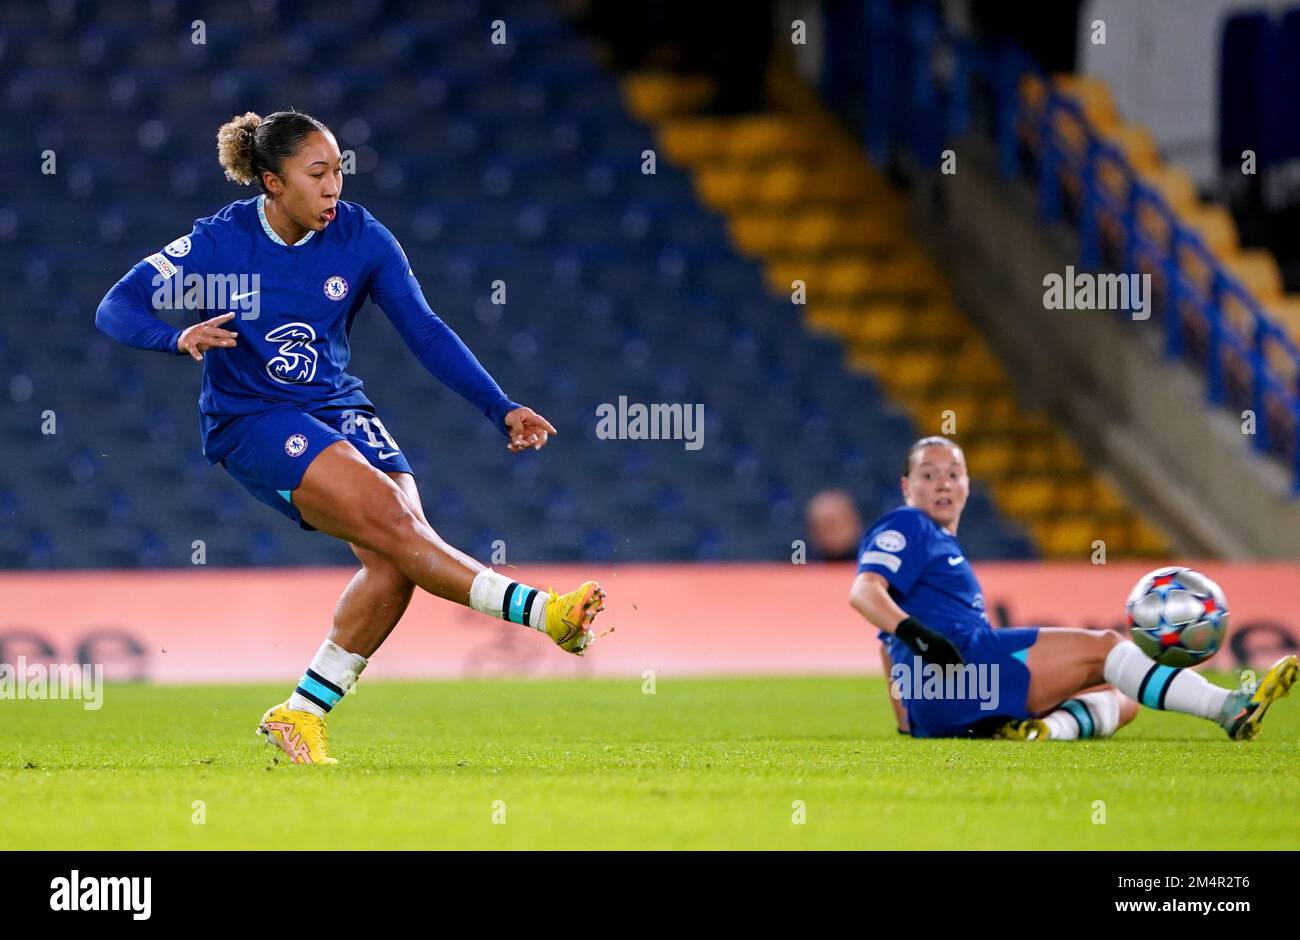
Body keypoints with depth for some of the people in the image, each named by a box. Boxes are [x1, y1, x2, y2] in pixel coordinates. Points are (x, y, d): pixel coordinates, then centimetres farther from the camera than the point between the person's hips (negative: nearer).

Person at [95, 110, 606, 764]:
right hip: (250, 422, -4)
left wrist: (501, 410, -12)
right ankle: (543, 612, -31)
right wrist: (180, 338, -34)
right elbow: (116, 309, -13)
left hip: (337, 408, 5)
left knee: (393, 563, -17)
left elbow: (425, 332, -2)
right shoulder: (219, 243, -12)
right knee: (386, 512, -27)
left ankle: (301, 715, -1)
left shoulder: (360, 238, -4)